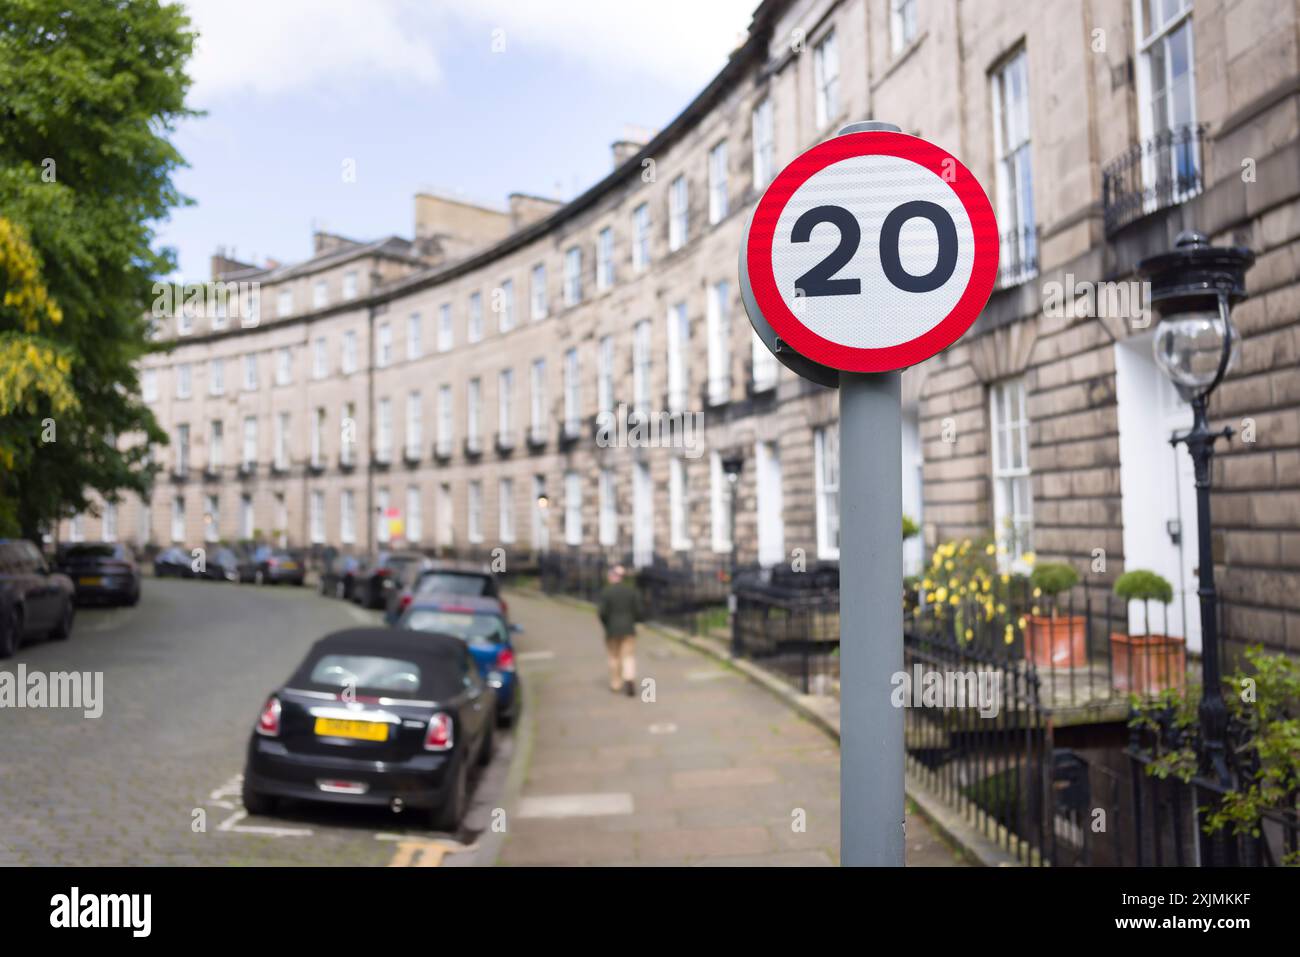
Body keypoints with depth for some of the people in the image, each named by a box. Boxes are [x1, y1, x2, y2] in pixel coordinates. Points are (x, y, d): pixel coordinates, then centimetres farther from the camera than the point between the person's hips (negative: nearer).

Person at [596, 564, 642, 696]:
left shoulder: (606, 591, -9)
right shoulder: (632, 591, 0)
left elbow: (602, 612, -13)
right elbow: (638, 610, -2)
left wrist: (606, 625, 4)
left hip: (612, 629, -1)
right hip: (629, 629, 1)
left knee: (614, 656, 14)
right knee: (629, 656, 1)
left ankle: (616, 684, 22)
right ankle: (629, 678, -22)